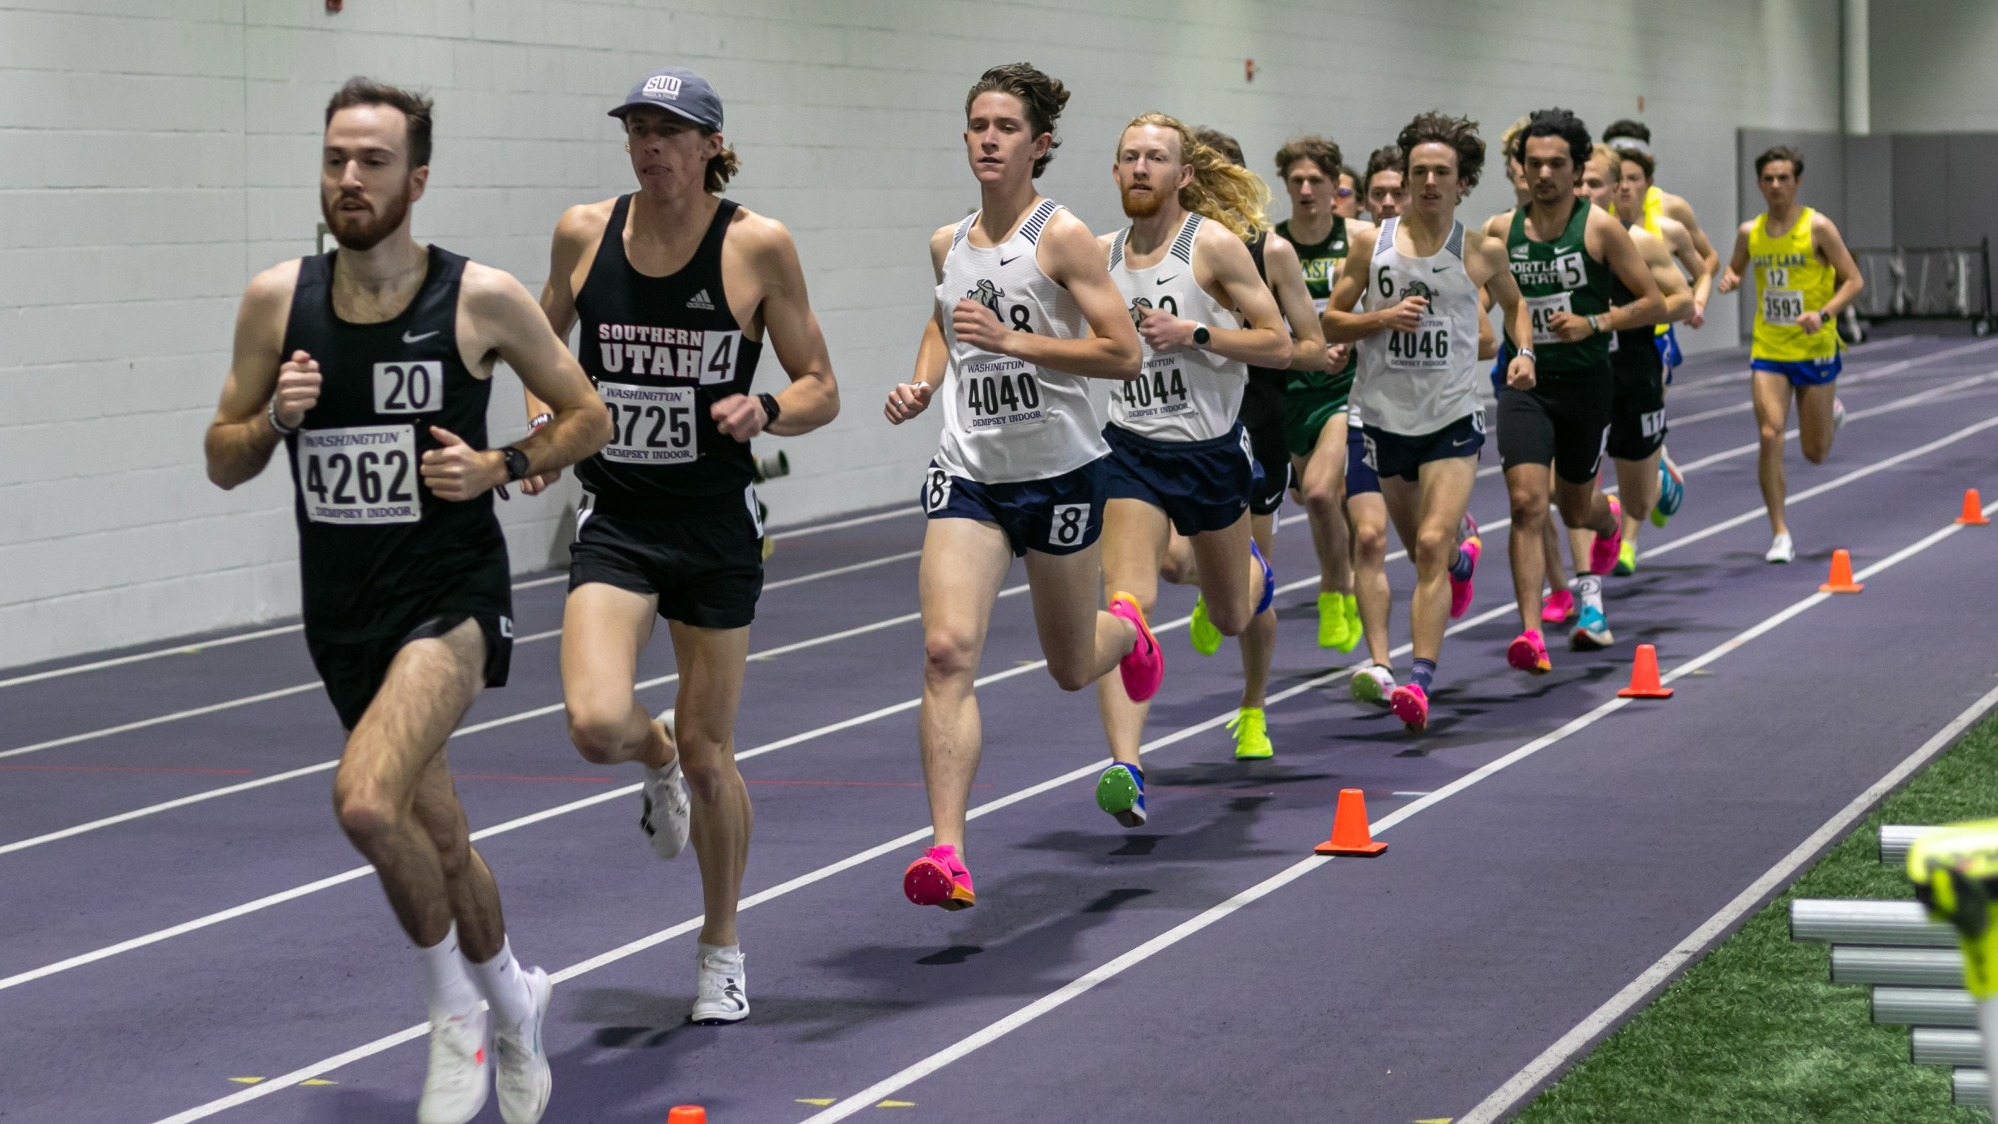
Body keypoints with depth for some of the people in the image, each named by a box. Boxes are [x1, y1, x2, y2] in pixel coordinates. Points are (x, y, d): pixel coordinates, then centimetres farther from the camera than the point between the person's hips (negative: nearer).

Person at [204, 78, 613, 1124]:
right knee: (437, 841, 16)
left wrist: (500, 466, -12)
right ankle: (511, 1000, 43)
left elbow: (587, 416, 4)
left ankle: (457, 1009, -4)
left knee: (367, 800, -27)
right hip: (343, 609, 5)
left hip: (451, 595, -4)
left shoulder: (481, 298, -8)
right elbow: (223, 462, 7)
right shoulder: (276, 301, 0)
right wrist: (275, 418, -13)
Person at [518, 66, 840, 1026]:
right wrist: (542, 425, -2)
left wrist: (765, 411, -22)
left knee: (707, 753, 6)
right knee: (597, 725, -20)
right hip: (614, 522, 1)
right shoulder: (584, 233, -1)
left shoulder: (756, 246, -8)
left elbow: (820, 389, -2)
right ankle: (654, 755, 20)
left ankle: (720, 948, 29)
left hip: (716, 528, -1)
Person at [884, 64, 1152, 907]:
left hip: (1060, 471, -3)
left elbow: (1124, 354, -15)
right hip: (968, 472, 3)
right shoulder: (947, 244, 6)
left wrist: (1012, 340, -23)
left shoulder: (1061, 237, -10)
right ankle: (947, 852, -21)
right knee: (947, 651, -17)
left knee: (1070, 669, 13)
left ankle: (1126, 628, 52)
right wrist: (923, 382, 7)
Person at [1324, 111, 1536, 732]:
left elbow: (1513, 301, 20)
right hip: (1385, 416, 2)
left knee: (1431, 546, -17)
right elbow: (1331, 322, 4)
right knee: (1420, 545, 18)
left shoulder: (1482, 251, 0)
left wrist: (1524, 352, 2)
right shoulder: (1372, 244, -1)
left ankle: (1420, 682, -23)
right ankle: (1464, 558, 57)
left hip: (1453, 418, -2)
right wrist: (1381, 318, -15)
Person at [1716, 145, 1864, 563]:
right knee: (1770, 435, -15)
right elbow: (1735, 268, 20)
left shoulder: (1817, 227, -9)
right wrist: (1729, 279, -4)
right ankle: (1780, 535, -5)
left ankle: (1831, 412, 45)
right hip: (1768, 351, 2)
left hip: (1815, 350, -2)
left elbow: (1854, 280, -7)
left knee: (1816, 453, 7)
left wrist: (1824, 314, -23)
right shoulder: (1750, 232, 2)